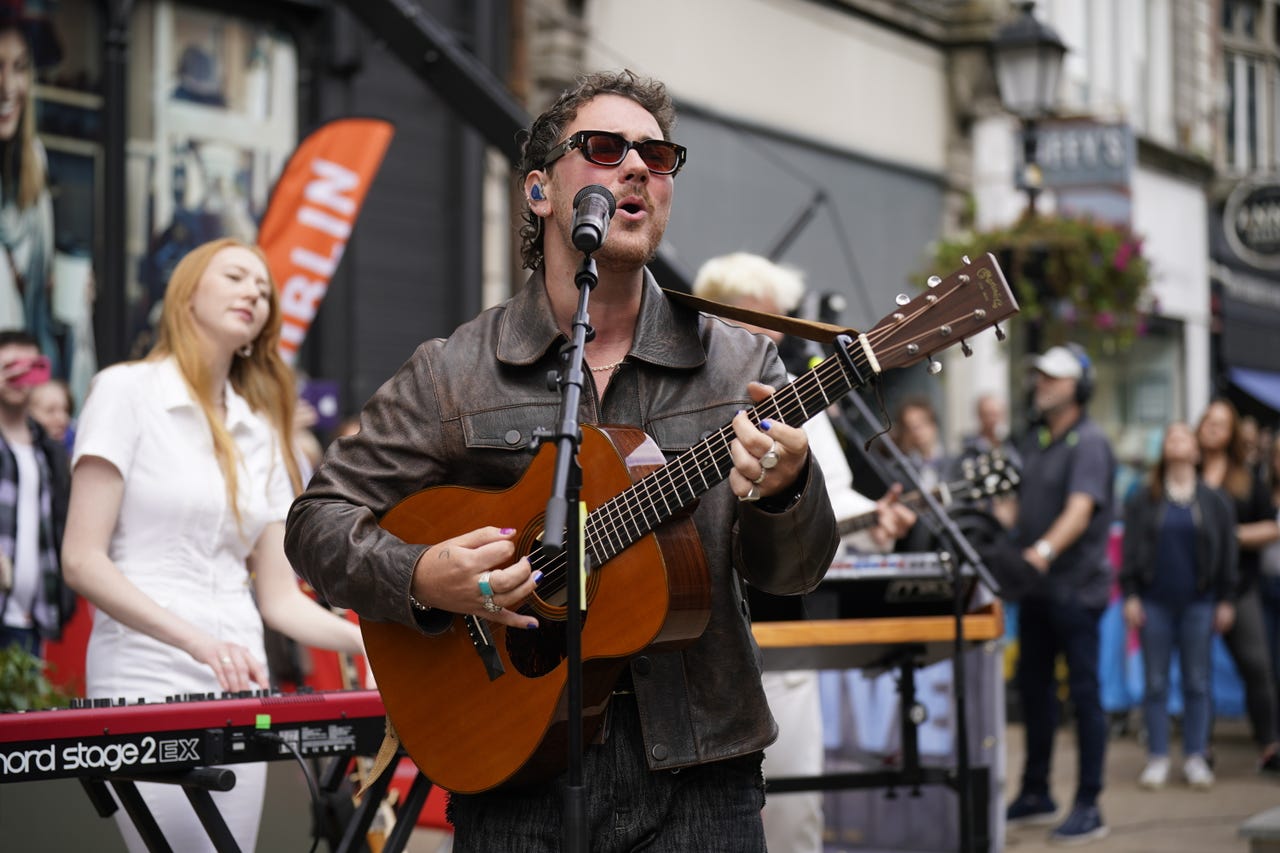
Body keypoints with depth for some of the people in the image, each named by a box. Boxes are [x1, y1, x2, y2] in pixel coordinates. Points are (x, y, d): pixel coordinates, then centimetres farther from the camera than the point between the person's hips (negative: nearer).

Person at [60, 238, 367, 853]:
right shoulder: (127, 391, 1)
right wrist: (198, 641, -20)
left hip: (239, 684, 6)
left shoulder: (261, 433, 17)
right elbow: (82, 561, -8)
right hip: (146, 680, -6)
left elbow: (279, 598, 13)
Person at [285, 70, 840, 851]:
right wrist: (421, 578, -15)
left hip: (693, 771, 1)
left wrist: (783, 492, -23)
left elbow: (793, 572, -1)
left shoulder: (738, 363, 5)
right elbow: (320, 520, 4)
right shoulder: (452, 373, 2)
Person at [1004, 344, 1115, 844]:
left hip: (1075, 586, -8)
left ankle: (1088, 808, 0)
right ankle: (1035, 796, 26)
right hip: (1035, 585, 8)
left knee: (1083, 693, -4)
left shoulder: (1089, 442, -12)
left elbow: (1080, 510, -26)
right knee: (1033, 687, 14)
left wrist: (1044, 550, -41)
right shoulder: (1033, 442, 14)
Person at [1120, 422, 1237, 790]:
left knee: (1197, 683, 3)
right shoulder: (1143, 501, 4)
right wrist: (1130, 596, -3)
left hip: (1198, 604, 0)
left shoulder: (1215, 501, 6)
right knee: (1155, 683, 2)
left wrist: (1225, 600, 4)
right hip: (1155, 603, 0)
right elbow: (1130, 550, 4)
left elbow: (1227, 553, 7)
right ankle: (1157, 759, 7)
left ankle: (1195, 757, 10)